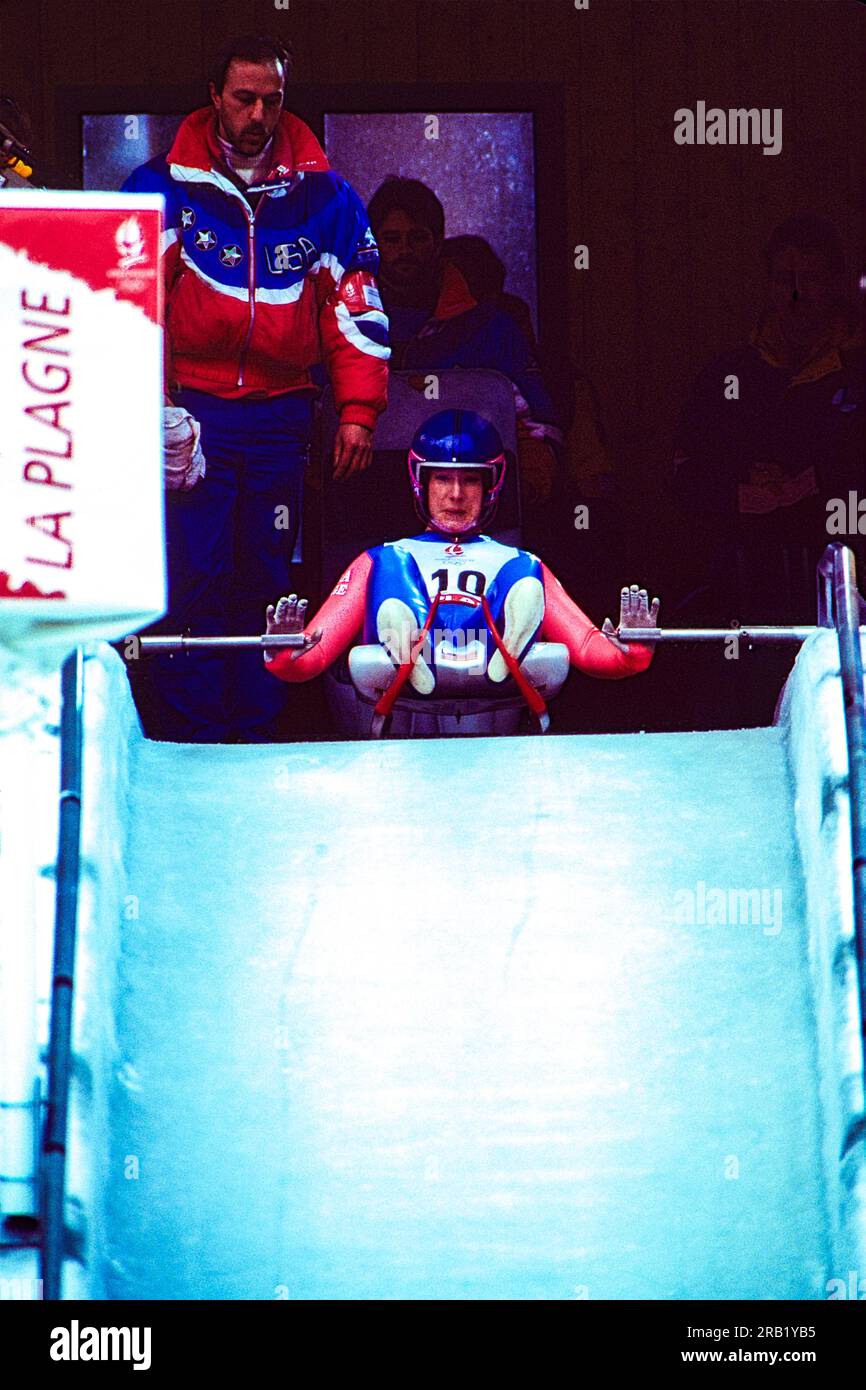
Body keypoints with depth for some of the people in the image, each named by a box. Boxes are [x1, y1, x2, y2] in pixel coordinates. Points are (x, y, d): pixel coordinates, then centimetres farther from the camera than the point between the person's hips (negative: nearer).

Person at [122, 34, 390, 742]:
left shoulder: (325, 196, 8)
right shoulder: (163, 186, 3)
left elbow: (357, 309, 10)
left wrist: (358, 412, 3)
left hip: (281, 412, 2)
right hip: (193, 411, -2)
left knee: (266, 577, 6)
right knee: (192, 578, -7)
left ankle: (256, 737, 13)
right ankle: (192, 743, 0)